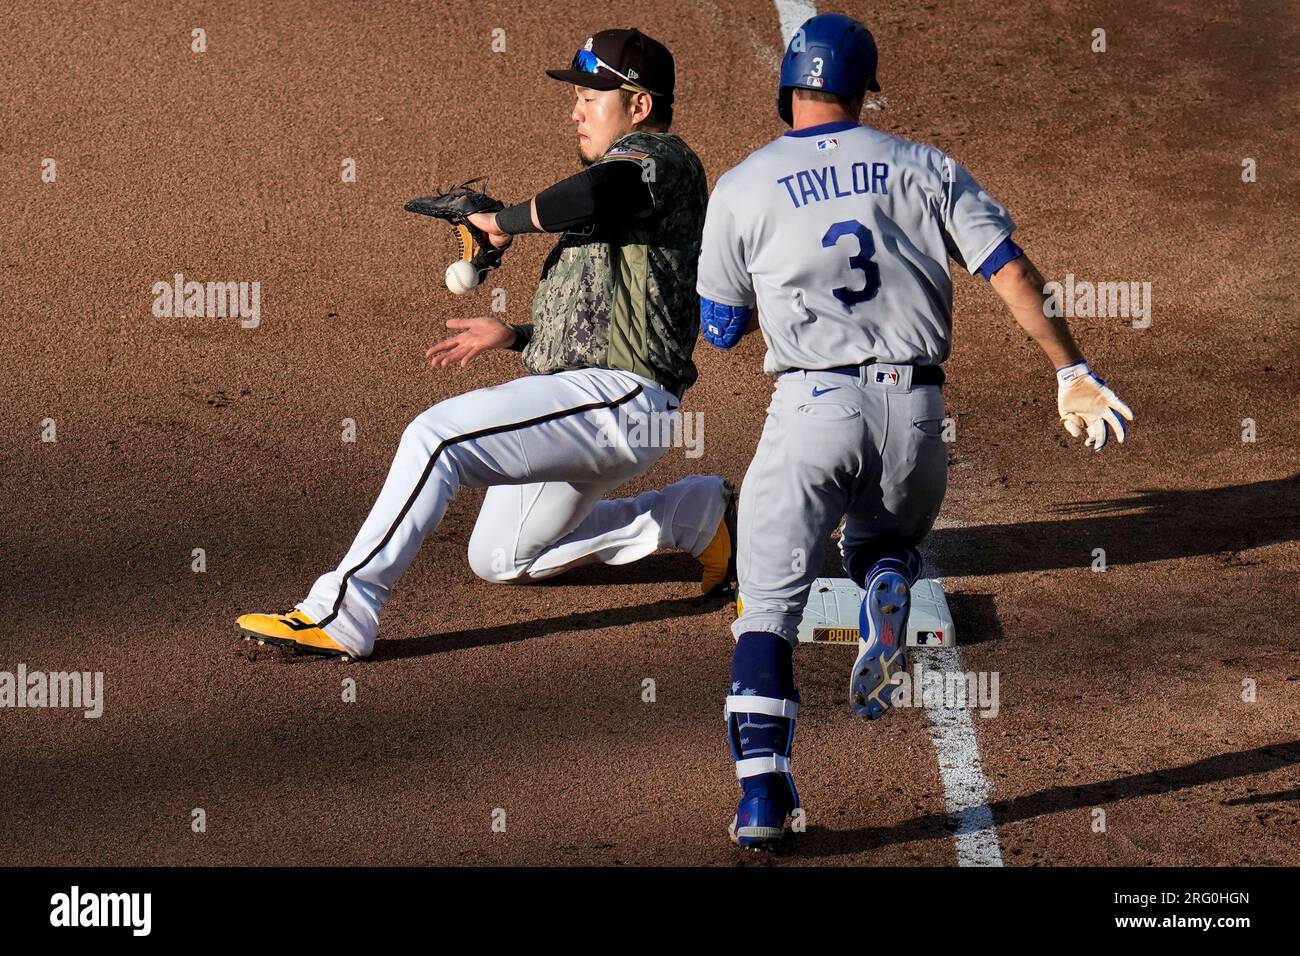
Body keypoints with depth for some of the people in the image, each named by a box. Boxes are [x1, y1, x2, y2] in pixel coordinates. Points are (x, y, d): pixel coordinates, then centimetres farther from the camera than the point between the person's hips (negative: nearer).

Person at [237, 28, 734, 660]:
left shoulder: (656, 157, -9)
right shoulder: (631, 177, 23)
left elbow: (594, 195, -35)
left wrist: (505, 220, -19)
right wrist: (516, 338, 22)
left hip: (617, 396, -12)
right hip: (596, 401, 12)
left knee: (436, 435, -26)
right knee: (499, 559, 23)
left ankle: (339, 614, -30)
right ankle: (697, 514, 26)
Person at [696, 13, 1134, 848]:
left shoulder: (743, 188, 6)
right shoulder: (924, 169, 10)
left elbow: (720, 328, 12)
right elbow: (1011, 271, 1)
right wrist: (1073, 373, 2)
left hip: (815, 405, -2)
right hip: (917, 411, 3)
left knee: (769, 601, 1)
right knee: (888, 538, 30)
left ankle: (762, 787, -16)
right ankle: (887, 599, -7)